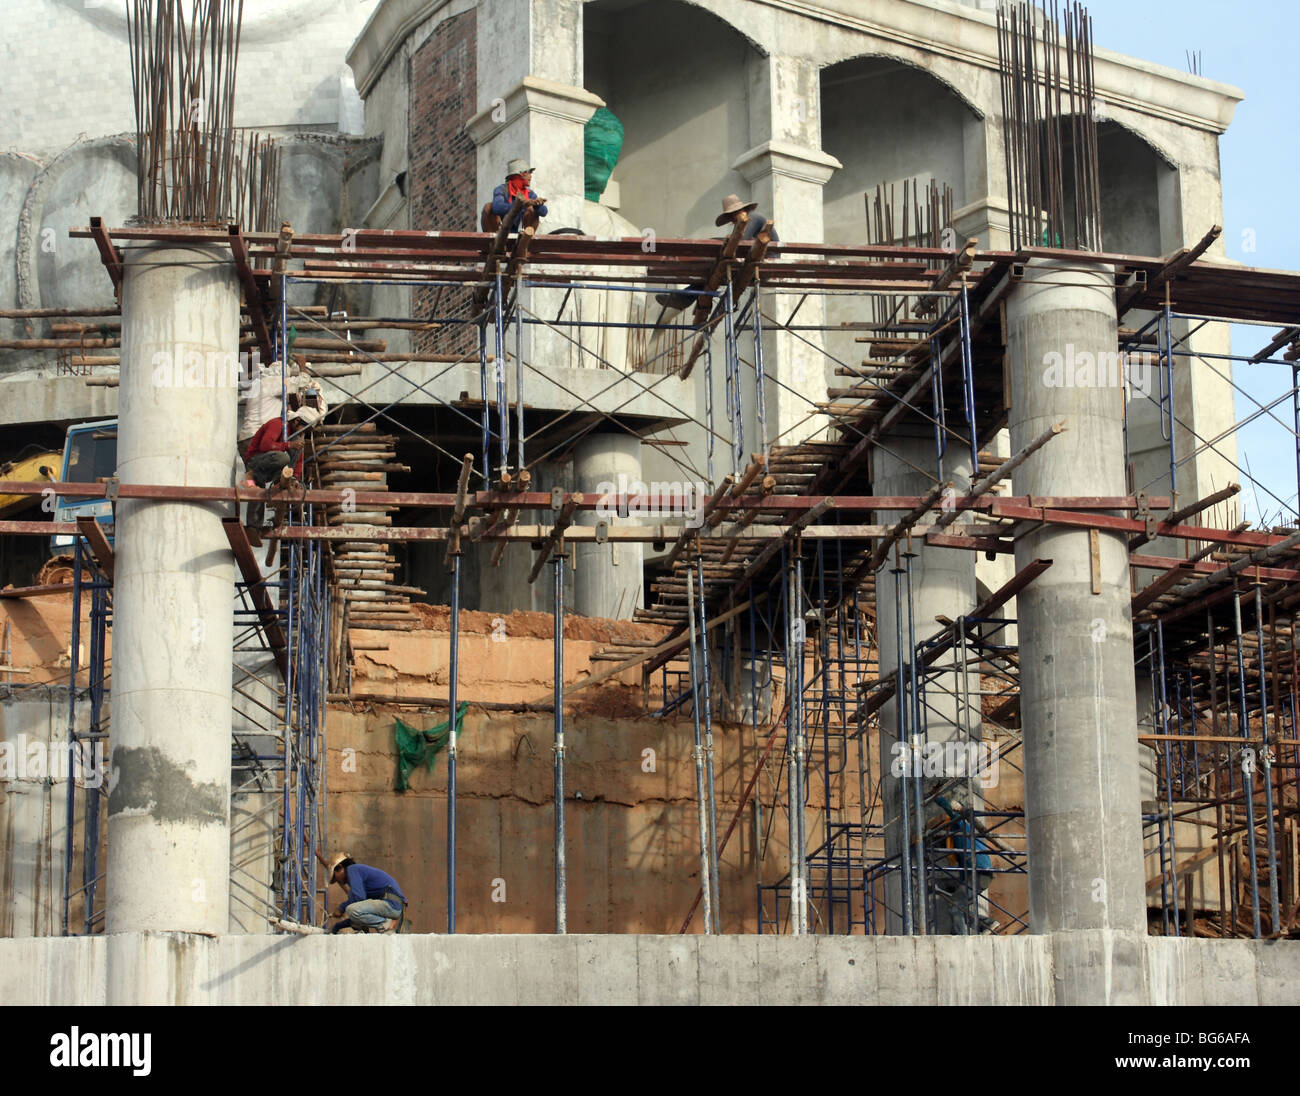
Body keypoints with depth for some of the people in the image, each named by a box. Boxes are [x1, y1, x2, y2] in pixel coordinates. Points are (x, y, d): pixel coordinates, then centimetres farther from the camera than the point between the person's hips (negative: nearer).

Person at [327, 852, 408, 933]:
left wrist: (341, 909, 1)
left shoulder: (352, 869, 0)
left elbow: (358, 897, -15)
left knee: (352, 910, -27)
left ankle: (388, 924, -15)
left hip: (391, 903, -10)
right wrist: (337, 926, 31)